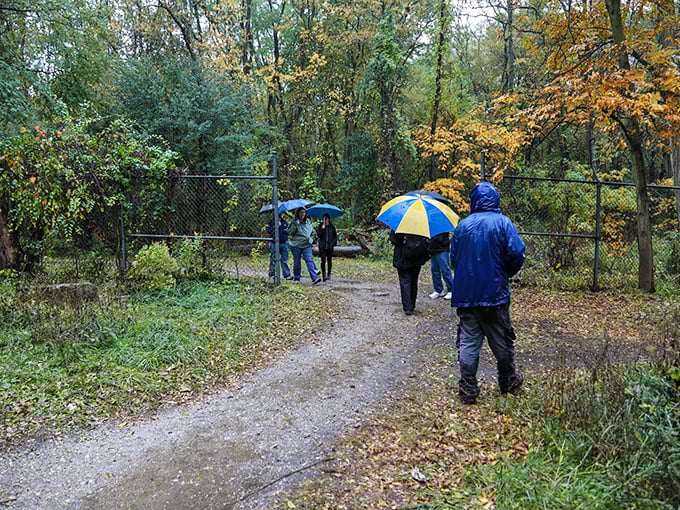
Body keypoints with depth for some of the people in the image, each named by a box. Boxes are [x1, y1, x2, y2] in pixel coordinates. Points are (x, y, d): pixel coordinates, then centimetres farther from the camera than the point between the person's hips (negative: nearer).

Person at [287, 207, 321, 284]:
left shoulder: (308, 222, 9)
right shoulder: (294, 222, -4)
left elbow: (313, 231, 23)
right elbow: (290, 232, -15)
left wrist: (311, 239, 12)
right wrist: (295, 225, -25)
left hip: (307, 245, 2)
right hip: (296, 245, -2)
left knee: (309, 260, -11)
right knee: (297, 262, 7)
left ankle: (314, 278, -19)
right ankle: (296, 278, 22)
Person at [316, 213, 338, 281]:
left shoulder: (332, 227, 7)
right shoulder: (320, 226, 4)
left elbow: (335, 236, 9)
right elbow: (318, 235, -7)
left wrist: (333, 243, -3)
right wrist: (322, 229, -17)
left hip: (330, 246, 2)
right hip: (322, 246, -2)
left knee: (329, 260, 7)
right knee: (323, 260, -8)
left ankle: (329, 274, 18)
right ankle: (323, 275, -9)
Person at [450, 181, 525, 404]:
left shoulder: (463, 225, 6)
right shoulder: (502, 222, -4)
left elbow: (453, 258, 9)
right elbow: (517, 254, -13)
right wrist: (505, 274, 6)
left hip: (465, 295, 2)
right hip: (494, 294, -2)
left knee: (468, 342, 5)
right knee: (501, 341, 14)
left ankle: (468, 390, 7)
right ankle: (508, 381, 30)